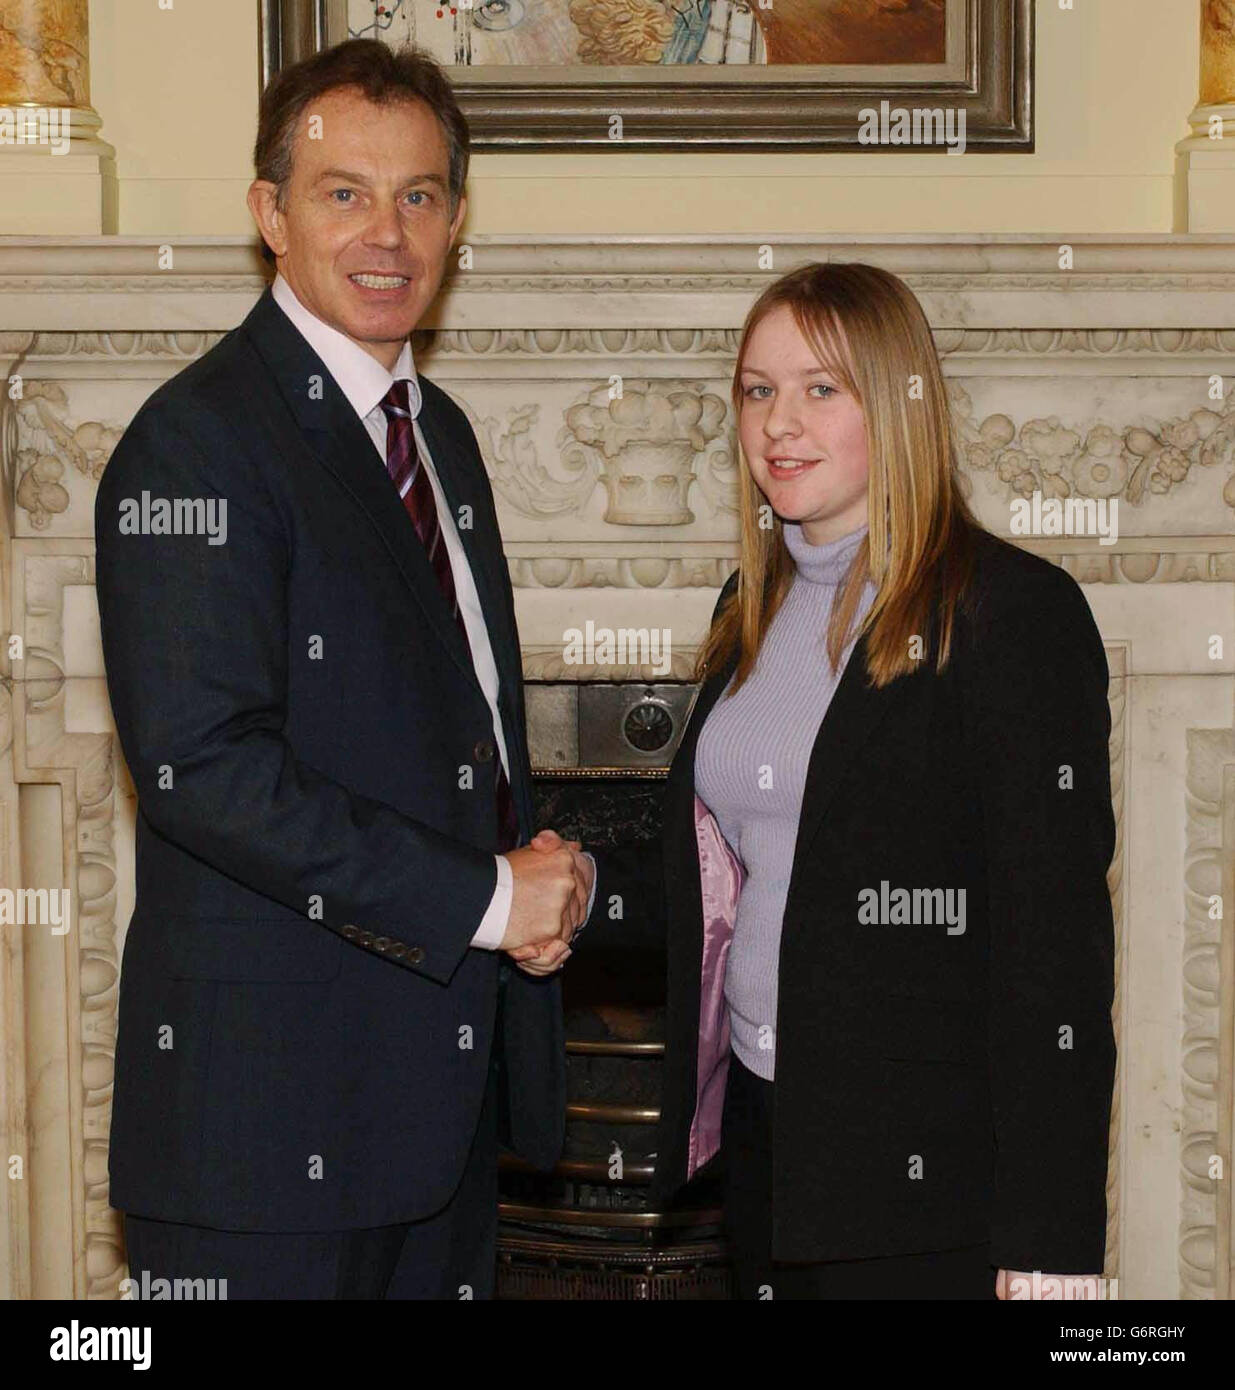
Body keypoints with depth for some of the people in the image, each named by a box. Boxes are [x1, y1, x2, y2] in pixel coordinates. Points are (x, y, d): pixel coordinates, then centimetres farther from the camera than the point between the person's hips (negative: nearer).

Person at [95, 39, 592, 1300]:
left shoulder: (440, 432, 15)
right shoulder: (198, 442, -14)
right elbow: (201, 763, -23)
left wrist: (533, 880, 2)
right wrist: (481, 899, -18)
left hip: (444, 1078, 8)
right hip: (270, 1097, -8)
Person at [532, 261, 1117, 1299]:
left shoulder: (1014, 612, -13)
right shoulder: (754, 609, 10)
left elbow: (1056, 939, -16)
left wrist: (1045, 1241, -18)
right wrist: (589, 891, -1)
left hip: (929, 1170, -7)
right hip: (765, 1126, 7)